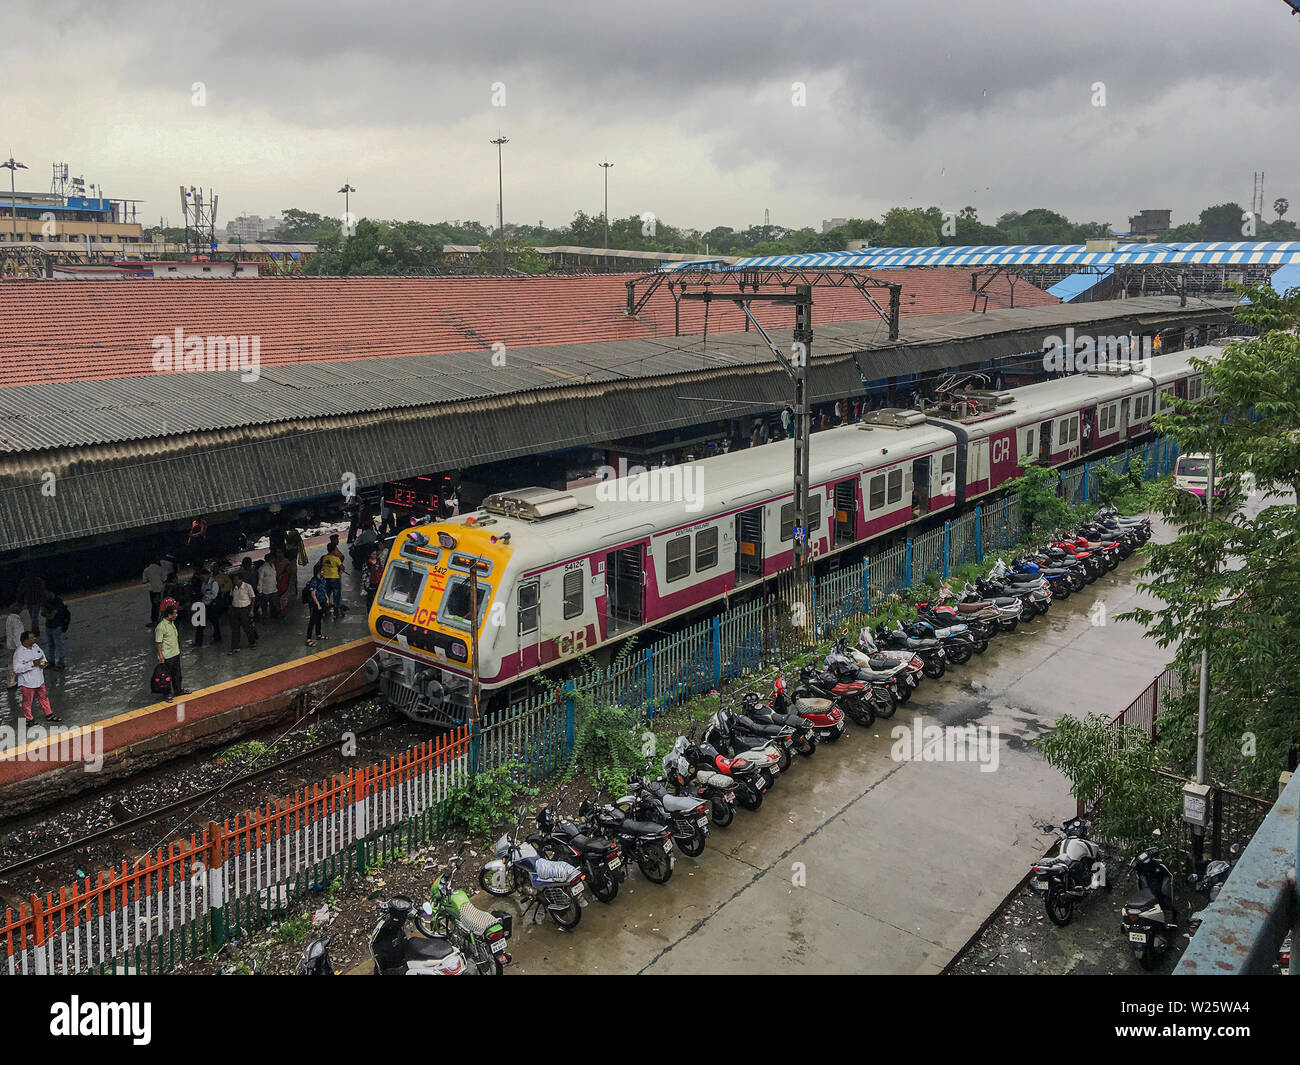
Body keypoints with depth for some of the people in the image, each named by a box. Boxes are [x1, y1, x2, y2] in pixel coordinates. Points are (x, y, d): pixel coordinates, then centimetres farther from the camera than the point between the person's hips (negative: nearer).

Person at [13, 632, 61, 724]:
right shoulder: (19, 653, -24)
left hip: (39, 680, 7)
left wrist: (43, 662, -6)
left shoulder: (35, 646, -3)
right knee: (27, 701, 12)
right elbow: (16, 668, -26)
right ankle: (28, 719, 30)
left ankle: (49, 715, 37)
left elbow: (42, 654, 16)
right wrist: (32, 664, -30)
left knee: (44, 697, 21)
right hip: (27, 683, -7)